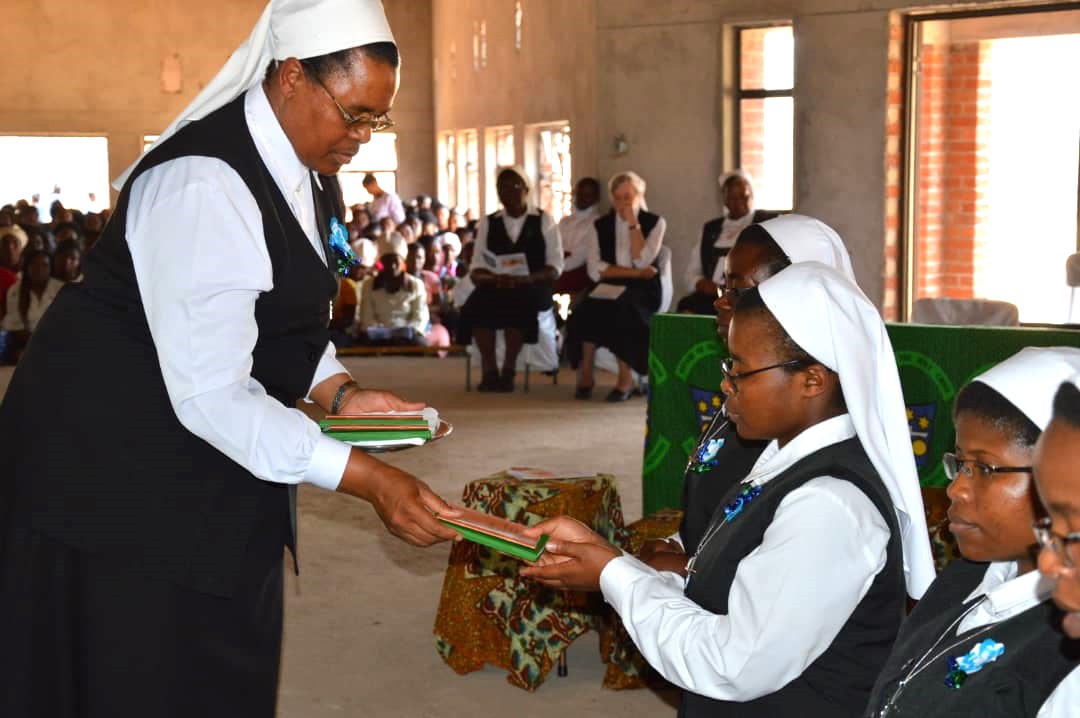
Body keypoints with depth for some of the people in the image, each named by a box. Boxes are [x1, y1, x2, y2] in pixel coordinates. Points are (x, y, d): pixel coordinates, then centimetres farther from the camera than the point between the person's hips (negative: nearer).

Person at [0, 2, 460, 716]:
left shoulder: (306, 175, 4)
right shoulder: (203, 183, -26)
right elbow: (208, 393, -31)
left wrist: (340, 392, -3)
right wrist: (368, 479, -31)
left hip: (215, 451, 9)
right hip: (118, 457, -9)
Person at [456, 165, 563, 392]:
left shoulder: (544, 221, 8)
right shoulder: (488, 223, 13)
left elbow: (555, 267, 0)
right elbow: (476, 269, 6)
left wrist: (526, 279, -18)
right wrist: (494, 279, -17)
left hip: (533, 289, -2)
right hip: (495, 286, 2)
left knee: (518, 301, -36)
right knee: (479, 302, -31)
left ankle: (508, 371, -28)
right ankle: (489, 371, -26)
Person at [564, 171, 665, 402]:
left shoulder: (655, 223, 8)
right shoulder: (600, 225, 13)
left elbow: (642, 261, -10)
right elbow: (595, 270, -2)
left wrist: (633, 224, -7)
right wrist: (635, 272, -10)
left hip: (642, 290, -2)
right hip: (609, 288, 2)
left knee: (621, 310, -35)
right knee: (586, 310, -30)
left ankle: (625, 379, -23)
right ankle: (585, 375, -18)